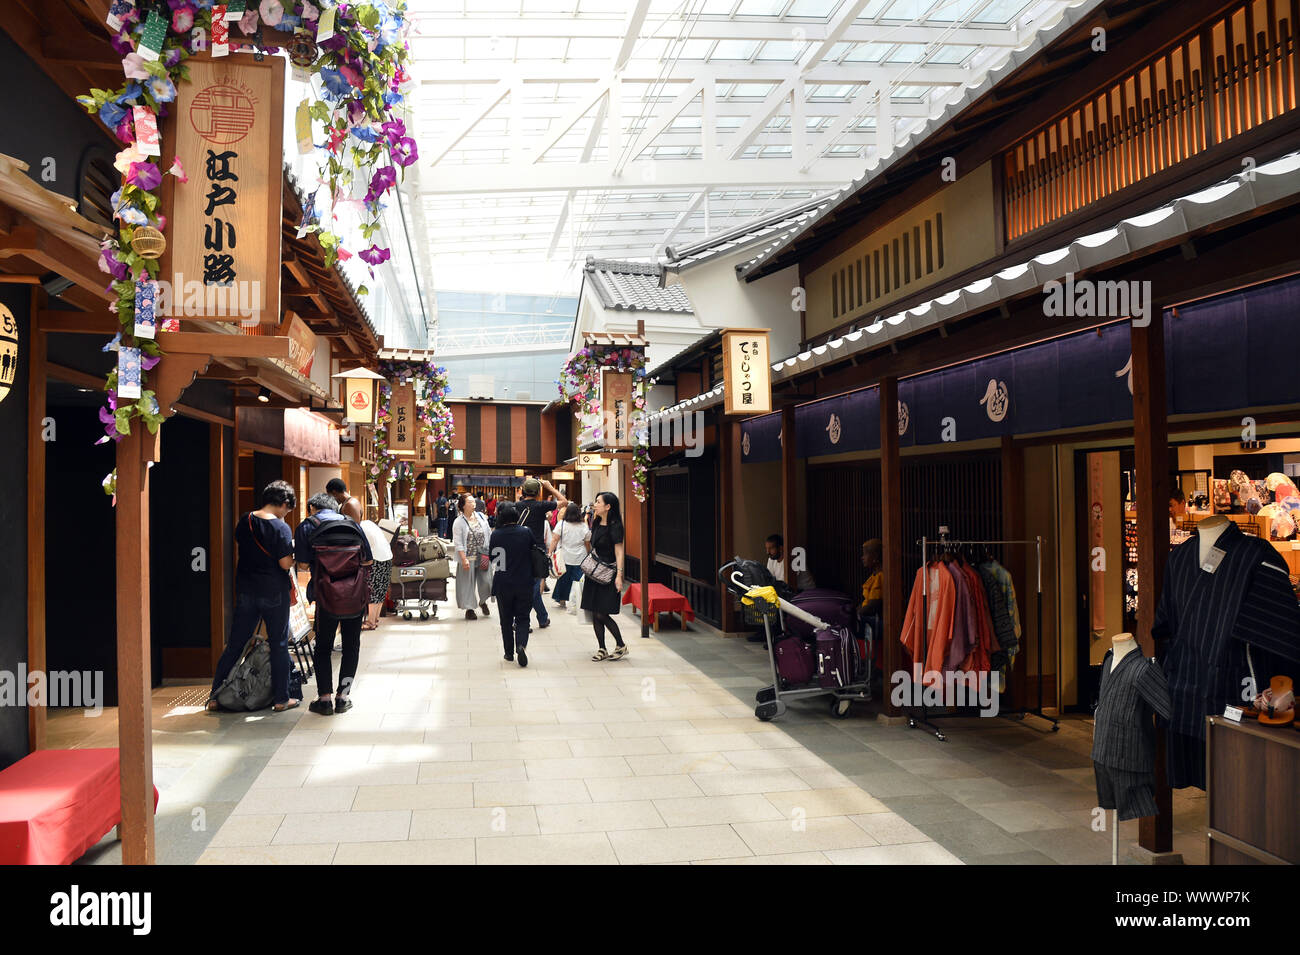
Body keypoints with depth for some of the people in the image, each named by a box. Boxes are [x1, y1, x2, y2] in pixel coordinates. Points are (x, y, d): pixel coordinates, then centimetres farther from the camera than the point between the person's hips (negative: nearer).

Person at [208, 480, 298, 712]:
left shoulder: (245, 521, 3)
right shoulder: (281, 527, -15)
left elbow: (239, 550, 15)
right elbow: (286, 563, -16)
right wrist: (294, 551, 1)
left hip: (246, 590, 5)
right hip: (273, 593, -5)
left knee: (235, 643, 12)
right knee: (279, 645, 6)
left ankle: (215, 696, 14)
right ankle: (280, 699, 11)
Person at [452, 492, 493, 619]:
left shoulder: (480, 517, 6)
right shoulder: (459, 522, -7)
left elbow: (489, 534, 13)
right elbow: (458, 543, -10)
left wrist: (491, 551, 9)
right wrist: (464, 559, -16)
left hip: (483, 557, 4)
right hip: (468, 558, -3)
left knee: (486, 581, 0)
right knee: (468, 583, 3)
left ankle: (482, 601, 28)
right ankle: (469, 609, 17)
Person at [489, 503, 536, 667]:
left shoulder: (496, 535, -8)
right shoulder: (526, 532, -8)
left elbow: (493, 558, 2)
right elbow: (533, 552, 6)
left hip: (503, 584, 0)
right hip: (524, 584, 0)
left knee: (506, 619, 14)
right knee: (522, 617, 7)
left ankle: (509, 652, 18)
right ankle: (521, 645, -16)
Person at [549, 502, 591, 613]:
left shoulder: (561, 524, -6)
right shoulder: (584, 527, -1)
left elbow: (555, 539, -9)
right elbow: (587, 544, 7)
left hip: (564, 558, 0)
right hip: (580, 559, 0)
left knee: (563, 579, 15)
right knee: (577, 580, 1)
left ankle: (562, 601, 28)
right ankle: (574, 605, -6)